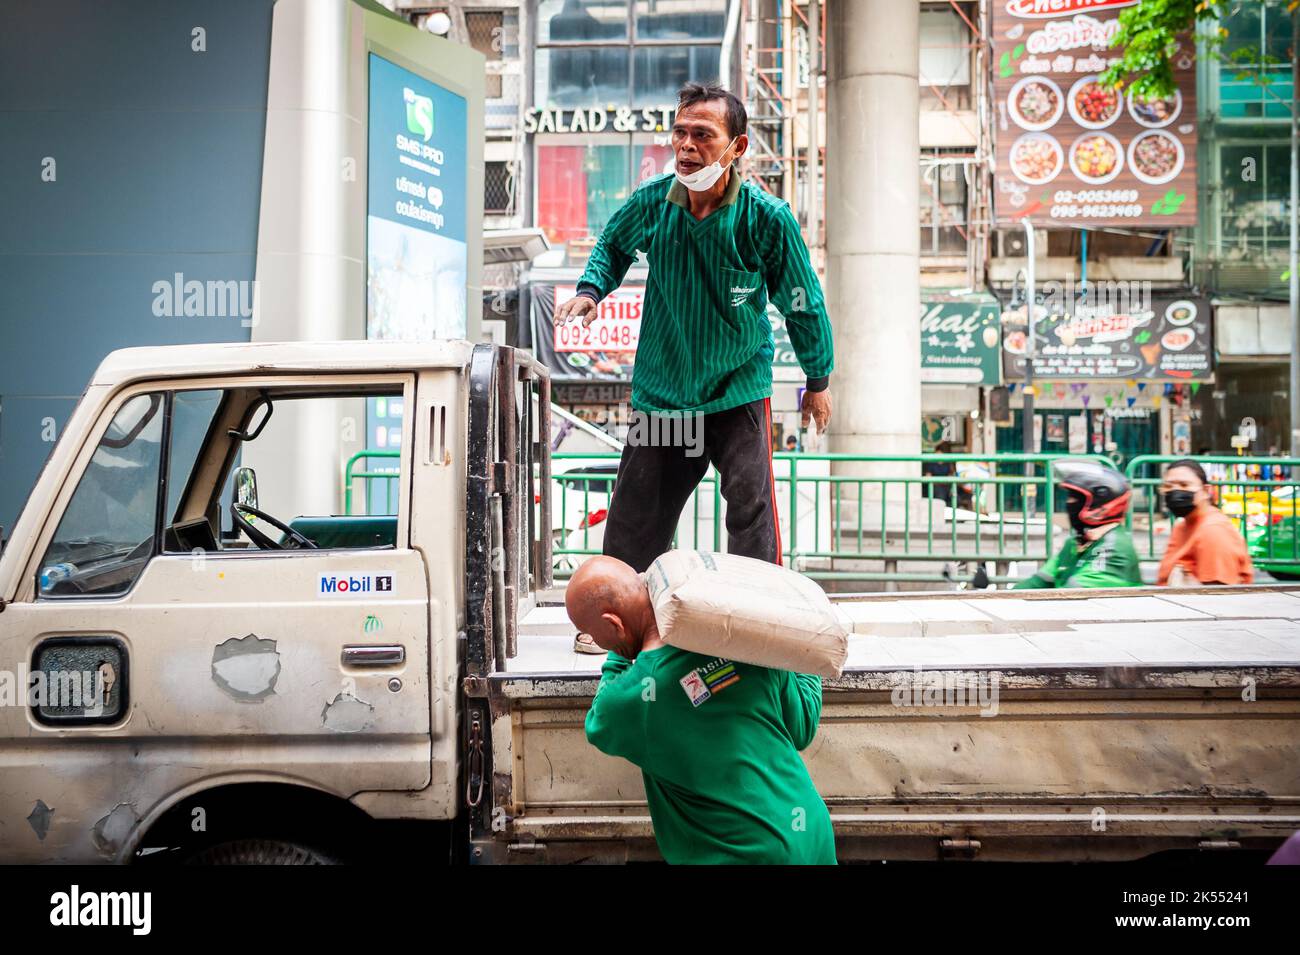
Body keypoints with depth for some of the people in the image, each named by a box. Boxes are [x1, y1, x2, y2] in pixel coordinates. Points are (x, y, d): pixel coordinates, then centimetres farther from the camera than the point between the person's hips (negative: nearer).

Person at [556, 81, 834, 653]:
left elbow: (803, 303, -3)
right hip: (661, 388, 2)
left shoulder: (767, 218, -17)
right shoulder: (652, 202, -10)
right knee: (635, 514, 9)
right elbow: (613, 245, 14)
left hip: (739, 391, -2)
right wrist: (592, 289, -6)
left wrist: (818, 379, 6)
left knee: (751, 506, -10)